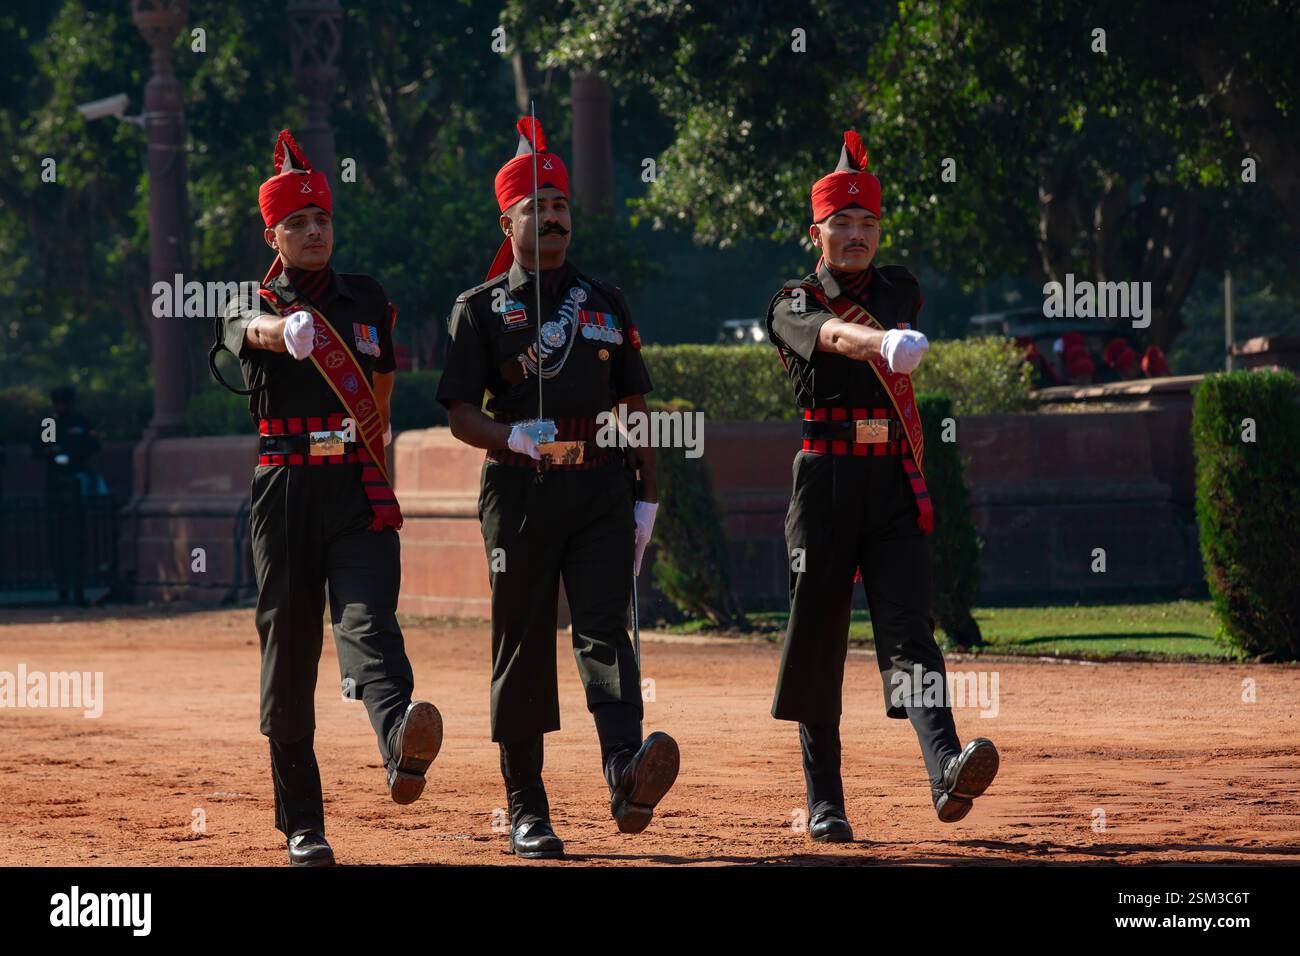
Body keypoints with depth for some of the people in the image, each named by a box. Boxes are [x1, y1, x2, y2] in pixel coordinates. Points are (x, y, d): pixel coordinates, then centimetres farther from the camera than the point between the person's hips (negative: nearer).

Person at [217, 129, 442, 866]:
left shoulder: (368, 302, 14)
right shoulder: (255, 305, 4)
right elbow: (255, 330, -22)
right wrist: (287, 330, -45)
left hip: (359, 488, 0)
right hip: (284, 493, 0)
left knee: (368, 618, -21)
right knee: (287, 644, 2)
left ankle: (402, 747, -50)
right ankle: (301, 821, 11)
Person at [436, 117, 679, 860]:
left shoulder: (606, 303, 15)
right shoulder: (480, 309, 6)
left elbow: (633, 405, 17)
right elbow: (461, 415, 0)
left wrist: (646, 499, 9)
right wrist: (515, 437, -20)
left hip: (601, 491, 1)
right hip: (520, 491, -1)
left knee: (604, 628, -15)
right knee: (522, 646, 2)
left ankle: (628, 775, -36)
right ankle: (526, 811, 9)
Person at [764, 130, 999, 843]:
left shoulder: (900, 292, 13)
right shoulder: (793, 305, -1)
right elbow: (835, 336, -22)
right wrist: (883, 343, -42)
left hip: (893, 482, 2)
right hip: (823, 482, -2)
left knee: (907, 626, -12)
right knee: (816, 638, 1)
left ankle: (946, 770, -32)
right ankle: (823, 802, 9)